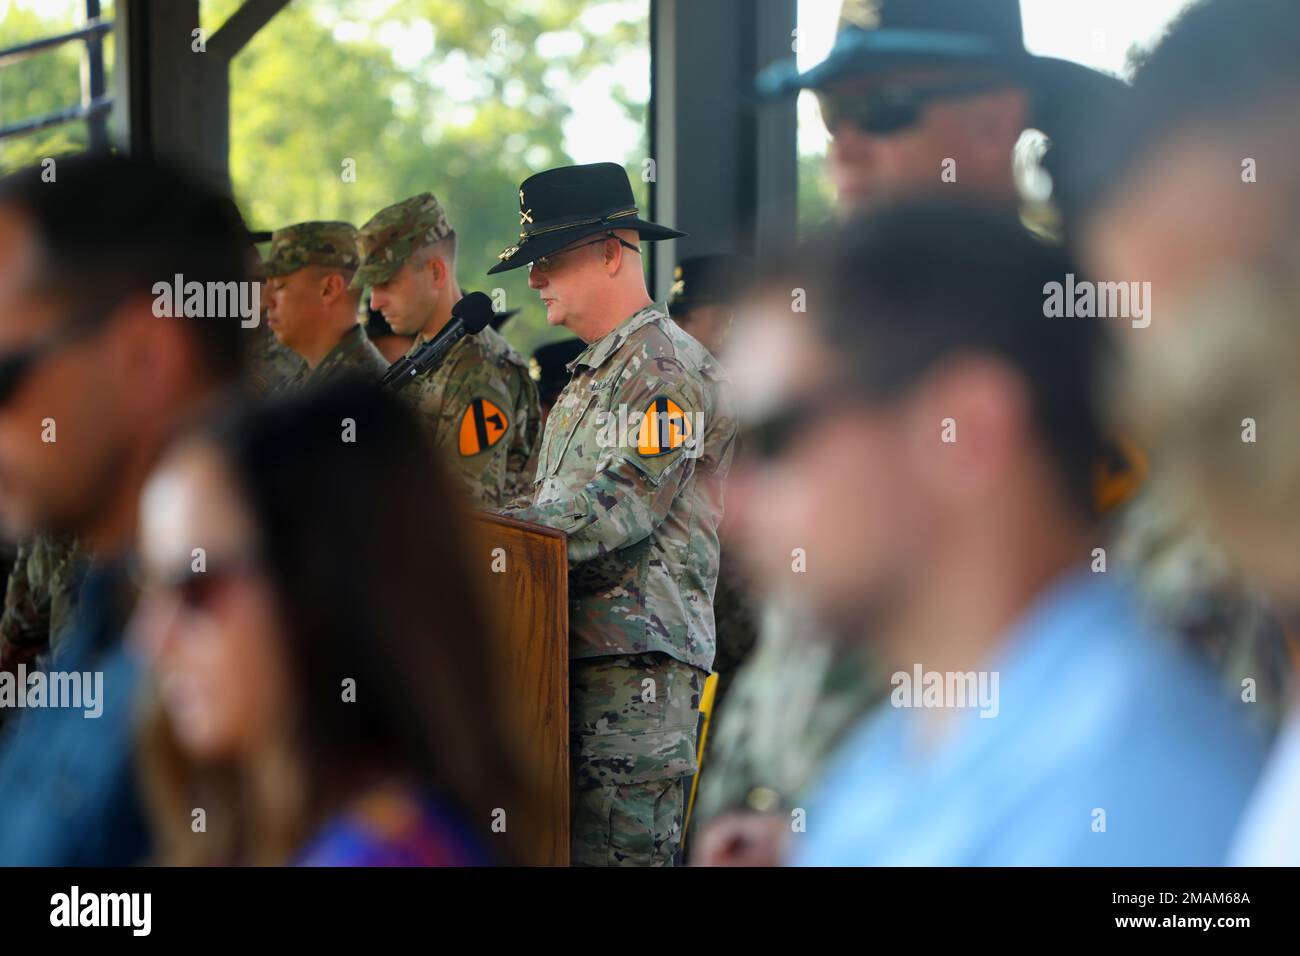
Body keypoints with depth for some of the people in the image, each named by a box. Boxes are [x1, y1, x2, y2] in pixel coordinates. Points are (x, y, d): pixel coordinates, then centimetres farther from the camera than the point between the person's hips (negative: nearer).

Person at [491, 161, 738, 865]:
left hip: (639, 657, -10)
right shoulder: (592, 374, 24)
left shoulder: (667, 370, -10)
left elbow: (610, 511, -19)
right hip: (580, 649, 10)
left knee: (617, 850, -11)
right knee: (561, 846, 10)